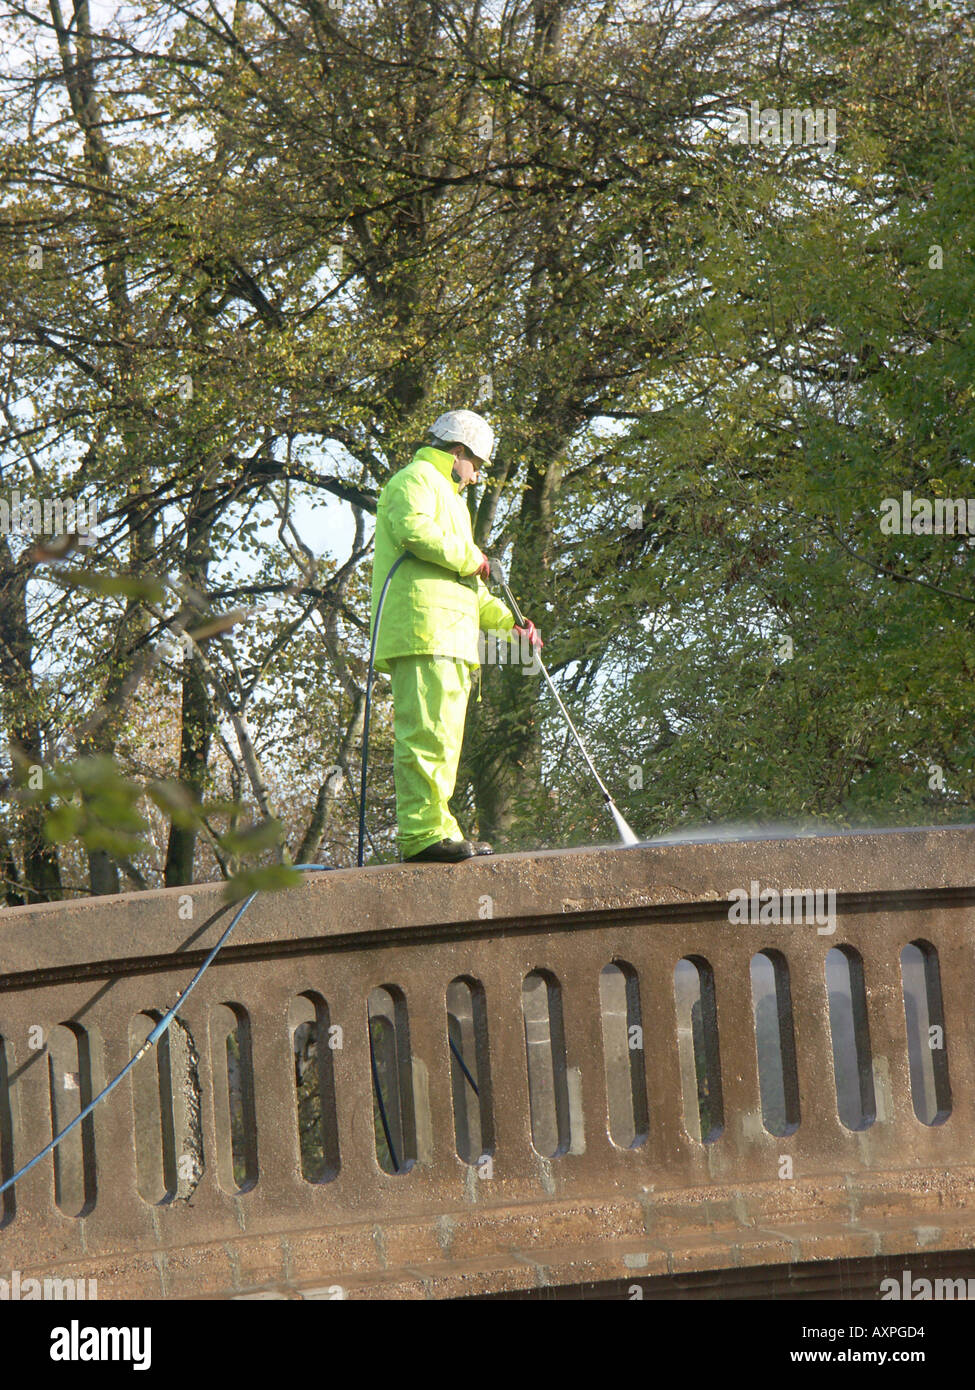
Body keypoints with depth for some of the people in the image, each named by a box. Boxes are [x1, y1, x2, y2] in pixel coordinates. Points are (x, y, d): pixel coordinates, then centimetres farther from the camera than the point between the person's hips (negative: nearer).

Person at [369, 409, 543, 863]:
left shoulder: (448, 498, 35)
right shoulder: (415, 480, 3)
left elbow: (467, 588, 37)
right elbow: (413, 529, -21)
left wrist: (508, 622, 25)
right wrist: (471, 558, -10)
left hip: (449, 637, 11)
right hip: (422, 629, -11)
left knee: (444, 734, 9)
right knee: (426, 730, -16)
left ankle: (438, 830, 11)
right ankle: (422, 832, -22)